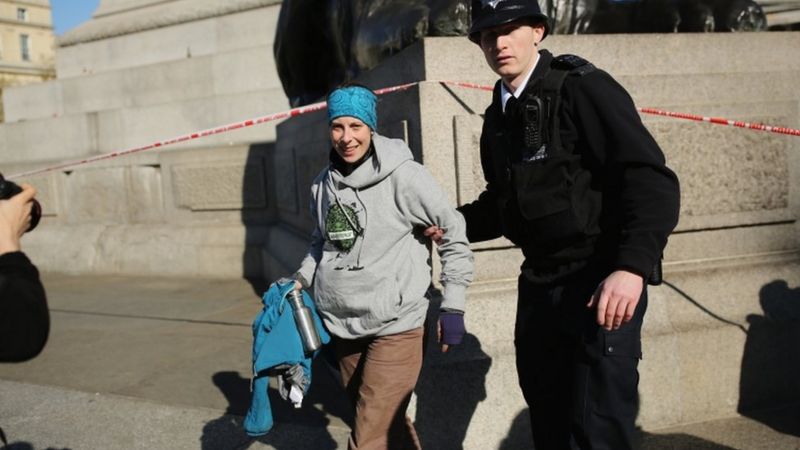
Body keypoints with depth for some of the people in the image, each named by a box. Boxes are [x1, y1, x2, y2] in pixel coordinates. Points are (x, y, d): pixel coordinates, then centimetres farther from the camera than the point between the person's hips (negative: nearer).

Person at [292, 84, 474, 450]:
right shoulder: (323, 184, 5)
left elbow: (454, 234, -8)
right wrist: (301, 279, 6)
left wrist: (452, 306, -8)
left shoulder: (403, 175, -13)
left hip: (395, 327, -6)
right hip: (342, 326, 6)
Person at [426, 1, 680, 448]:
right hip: (539, 283, 7)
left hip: (600, 281, -7)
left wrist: (633, 266, -32)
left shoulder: (583, 88, -11)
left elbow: (653, 180, -20)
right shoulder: (498, 116, 10)